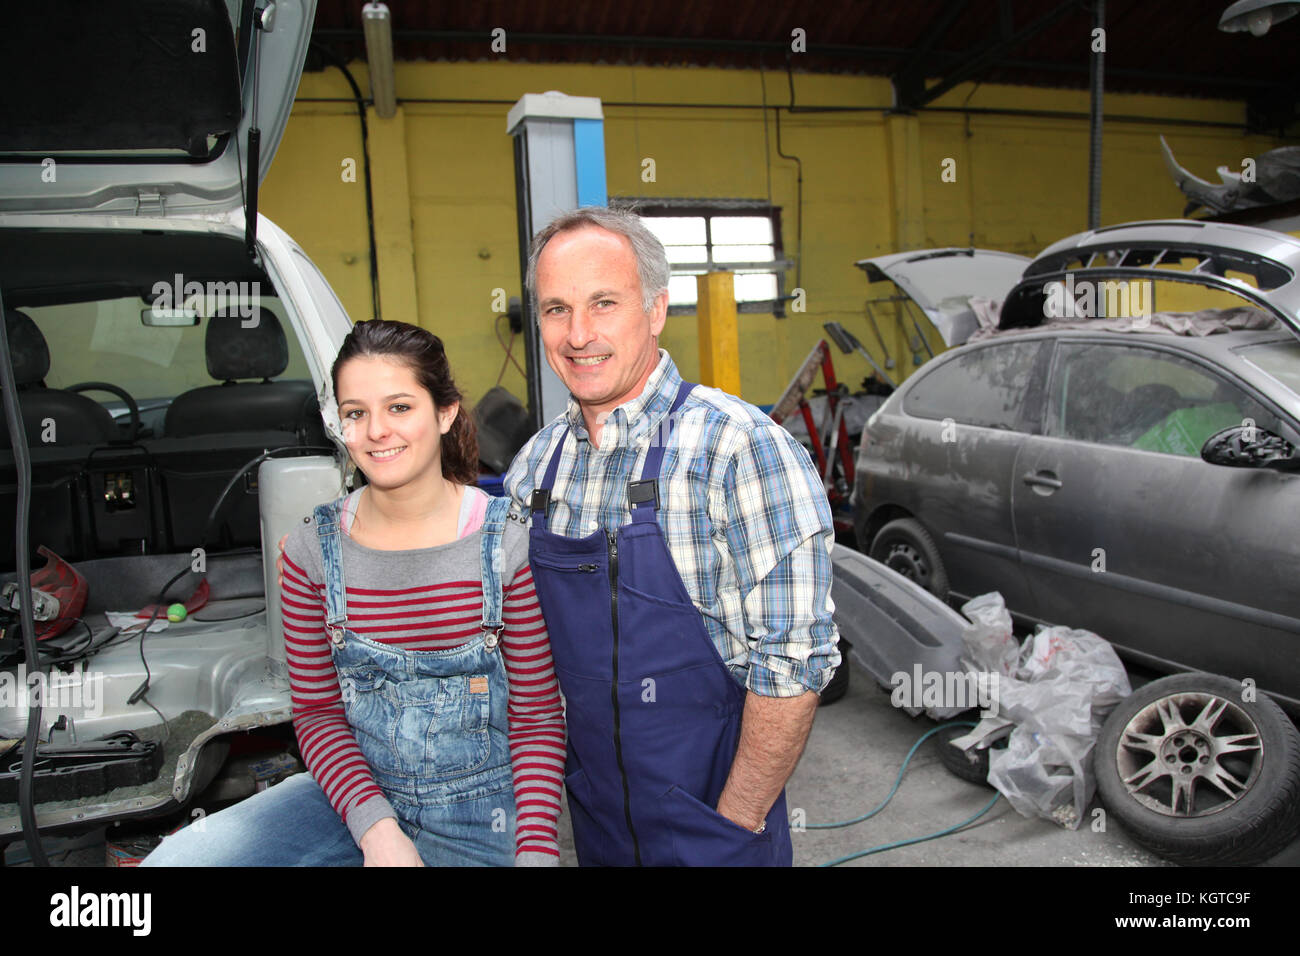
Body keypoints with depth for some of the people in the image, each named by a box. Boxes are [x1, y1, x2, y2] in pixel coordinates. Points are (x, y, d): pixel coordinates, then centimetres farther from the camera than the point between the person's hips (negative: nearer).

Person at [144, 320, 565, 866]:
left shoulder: (509, 541, -11)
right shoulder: (313, 549, -3)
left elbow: (537, 717, -7)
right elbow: (317, 710, 1)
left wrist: (536, 852, -17)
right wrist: (376, 827, -14)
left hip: (480, 812, -2)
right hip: (354, 794, 3)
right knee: (176, 858, -13)